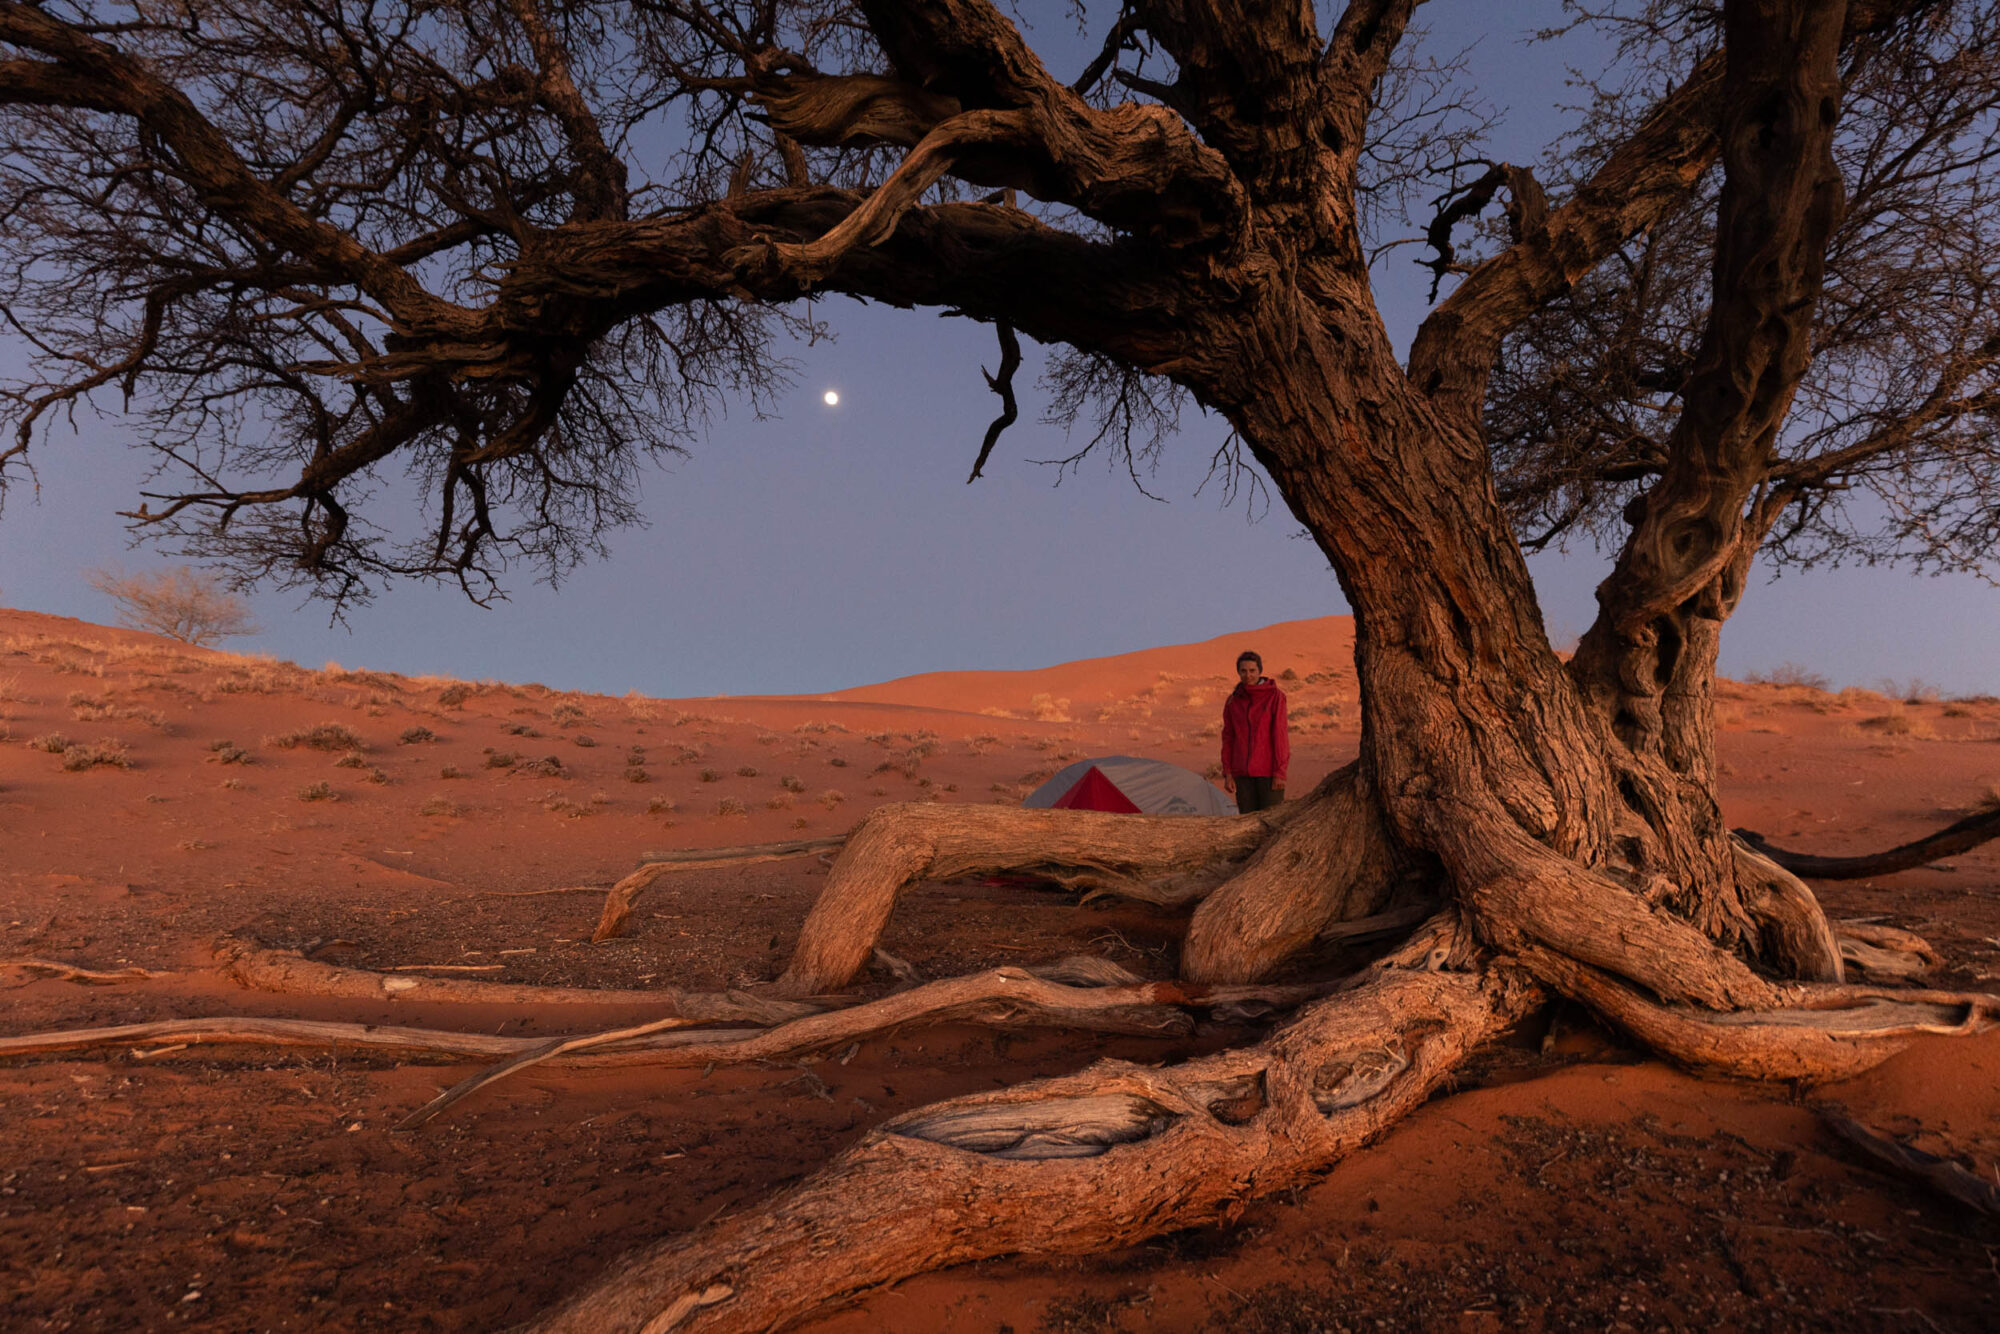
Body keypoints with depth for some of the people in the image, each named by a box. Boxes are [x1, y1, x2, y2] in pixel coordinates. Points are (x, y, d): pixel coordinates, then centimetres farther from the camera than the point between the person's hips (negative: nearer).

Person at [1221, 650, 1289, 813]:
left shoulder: (1275, 696, -6)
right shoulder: (1232, 701, 7)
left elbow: (1280, 735, -9)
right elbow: (1228, 738, 9)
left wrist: (1280, 773, -13)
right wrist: (1227, 773, 4)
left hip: (1269, 771, -4)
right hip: (1243, 774, 4)